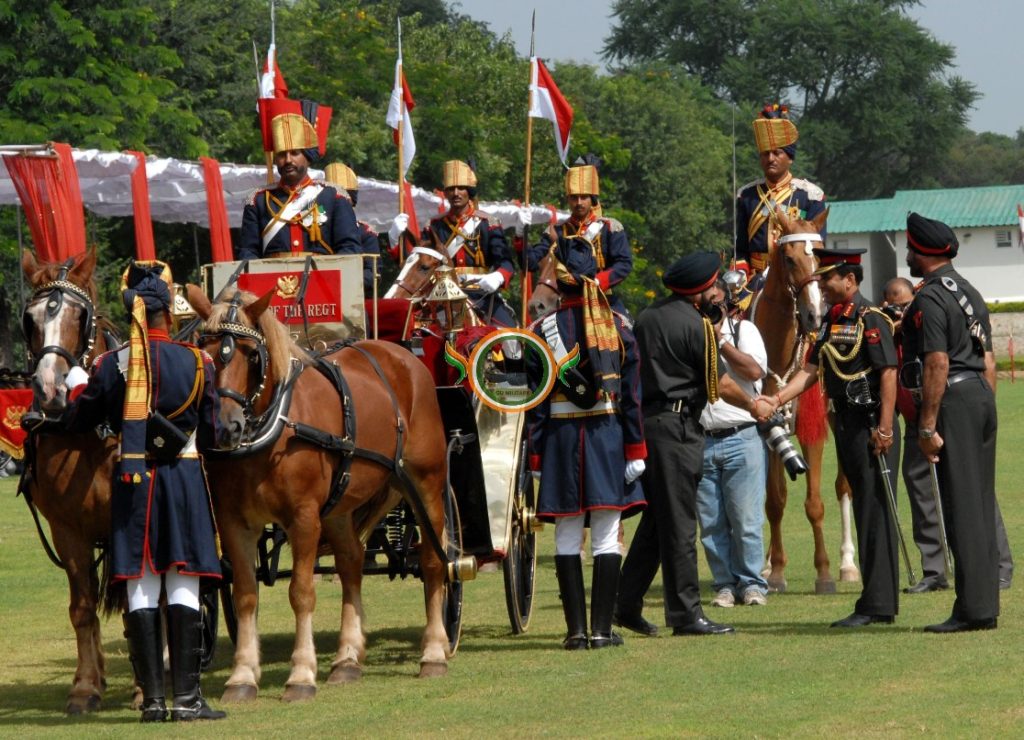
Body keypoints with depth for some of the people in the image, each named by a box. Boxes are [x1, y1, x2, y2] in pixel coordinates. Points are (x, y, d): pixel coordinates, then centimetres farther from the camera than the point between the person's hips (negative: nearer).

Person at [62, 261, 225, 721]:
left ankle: (152, 697, 6)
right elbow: (210, 435, 0)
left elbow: (78, 423, 8)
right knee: (183, 589, 1)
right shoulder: (197, 363, -6)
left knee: (141, 591, 6)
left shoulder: (110, 366, -2)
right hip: (184, 477, -2)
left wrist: (76, 386, 28)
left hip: (131, 480, 2)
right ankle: (186, 695, -1)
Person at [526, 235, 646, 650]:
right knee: (606, 539, 3)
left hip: (561, 438, 0)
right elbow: (632, 393, -1)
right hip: (608, 436, 1)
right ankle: (602, 629, 0)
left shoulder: (544, 330, -4)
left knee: (568, 540, 5)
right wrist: (635, 449, 3)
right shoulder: (618, 326, -1)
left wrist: (536, 454, 1)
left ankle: (576, 630, 3)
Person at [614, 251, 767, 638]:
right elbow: (720, 385, -5)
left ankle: (627, 604, 15)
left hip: (645, 417, 8)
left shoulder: (646, 317, 12)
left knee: (654, 517, 15)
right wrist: (754, 405, 11)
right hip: (678, 425, -8)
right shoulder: (697, 326, -11)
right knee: (679, 523, -5)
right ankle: (685, 614, -3)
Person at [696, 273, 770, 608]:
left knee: (746, 520, -4)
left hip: (742, 439, -3)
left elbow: (754, 370, -10)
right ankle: (725, 584, 10)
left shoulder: (743, 329, 6)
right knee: (711, 523, 2)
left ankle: (752, 584, 5)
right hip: (700, 440, 3)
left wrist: (720, 339, -8)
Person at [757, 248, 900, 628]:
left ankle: (876, 604, -8)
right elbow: (811, 370, 15)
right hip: (844, 424, 9)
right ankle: (884, 601, 15)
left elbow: (889, 373, -17)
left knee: (874, 511, -8)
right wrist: (776, 400, 2)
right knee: (865, 510, 11)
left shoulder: (871, 320, -11)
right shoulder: (830, 323, 16)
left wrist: (884, 428, -22)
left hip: (869, 423, -9)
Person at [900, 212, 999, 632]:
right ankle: (985, 604, 13)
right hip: (981, 395, 9)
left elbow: (937, 365, -19)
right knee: (981, 505, 11)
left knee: (961, 507, -8)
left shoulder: (929, 299, -12)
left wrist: (927, 426, -18)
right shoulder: (970, 293, 17)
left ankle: (973, 610, -9)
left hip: (952, 402, -9)